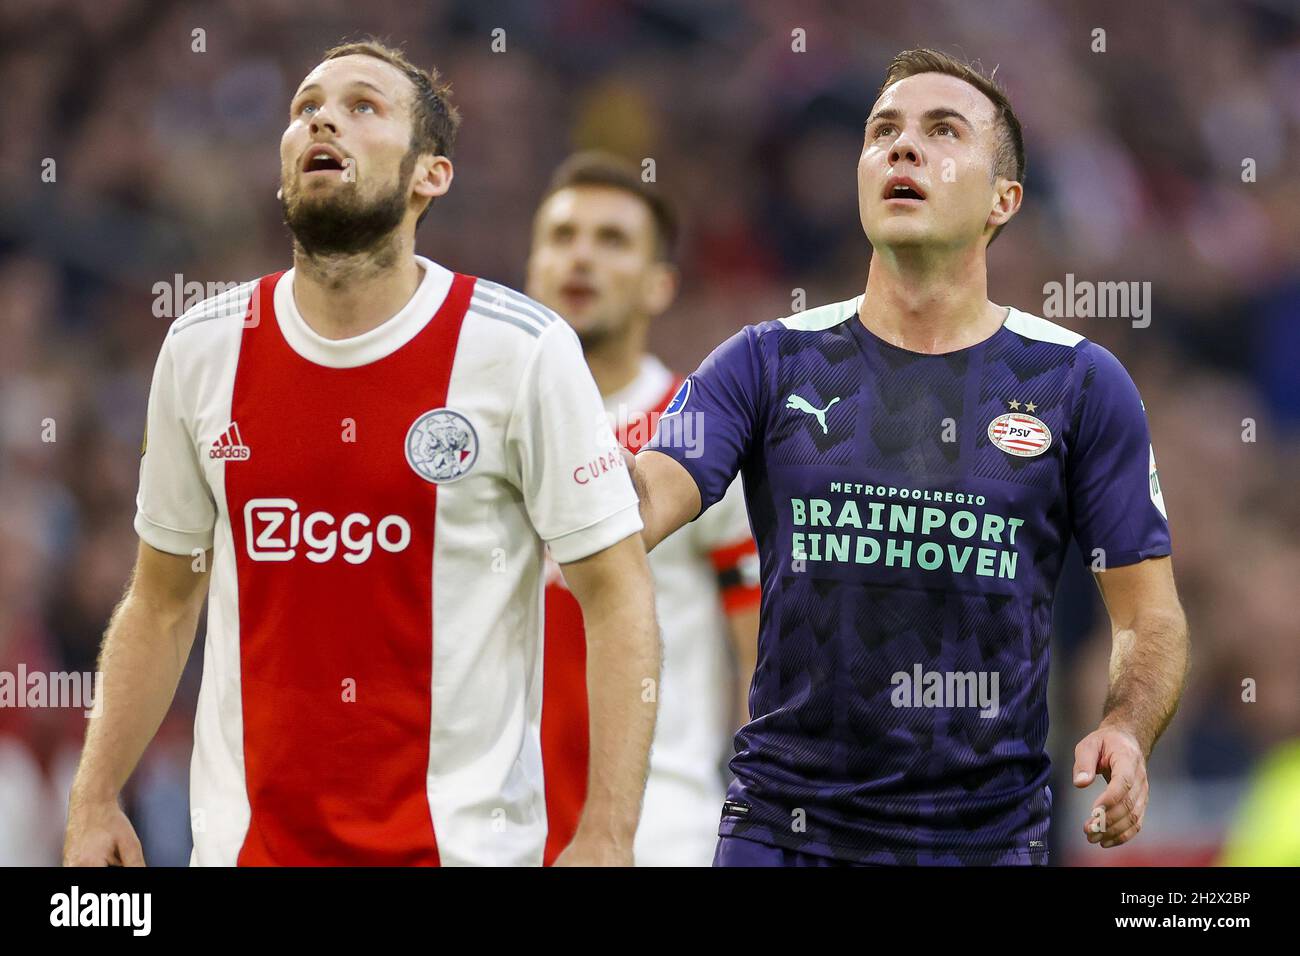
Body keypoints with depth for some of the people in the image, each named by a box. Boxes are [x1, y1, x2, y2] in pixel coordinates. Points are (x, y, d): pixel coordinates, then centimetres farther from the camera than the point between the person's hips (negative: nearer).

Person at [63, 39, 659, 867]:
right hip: (244, 836, 3)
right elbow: (163, 600, 12)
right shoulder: (202, 349, 3)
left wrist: (607, 839, -16)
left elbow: (616, 593, -8)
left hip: (465, 840, -3)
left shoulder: (525, 349, -8)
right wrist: (95, 802, 3)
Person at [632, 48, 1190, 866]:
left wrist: (1125, 733, -15)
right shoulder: (770, 364, 4)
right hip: (785, 823, 0)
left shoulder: (1078, 383, 2)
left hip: (989, 829, 0)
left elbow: (1151, 619, 4)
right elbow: (638, 508, -10)